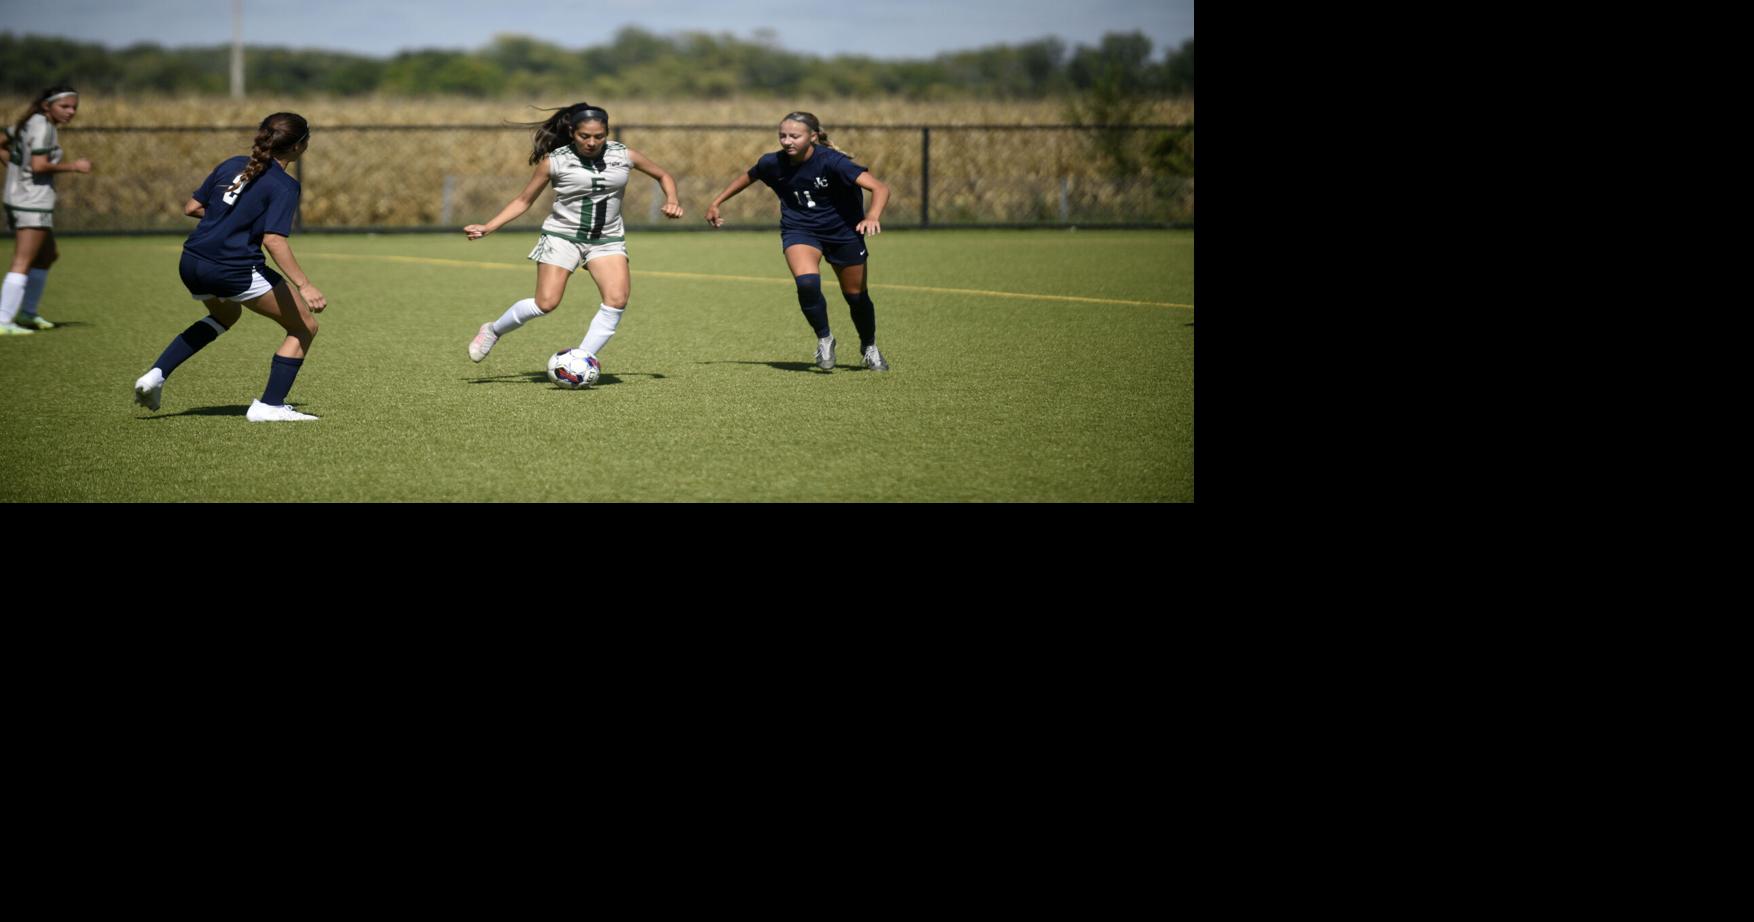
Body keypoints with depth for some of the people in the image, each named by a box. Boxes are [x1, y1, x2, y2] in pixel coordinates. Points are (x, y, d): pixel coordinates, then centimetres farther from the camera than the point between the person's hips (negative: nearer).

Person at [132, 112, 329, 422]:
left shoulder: (232, 166, 12)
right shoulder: (283, 186, -8)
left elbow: (191, 207, 15)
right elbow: (273, 240, -20)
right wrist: (304, 285, -24)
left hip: (192, 265, 8)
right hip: (236, 272, -8)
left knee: (225, 314, 39)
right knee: (304, 327, 8)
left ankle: (156, 374, 25)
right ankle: (269, 405, 1)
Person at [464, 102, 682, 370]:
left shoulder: (624, 155, -1)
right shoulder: (554, 161, -8)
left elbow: (663, 176, 14)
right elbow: (524, 200, 2)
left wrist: (672, 200, -7)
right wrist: (487, 228, -7)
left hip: (607, 239, 3)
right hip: (562, 235, -3)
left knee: (617, 299, -19)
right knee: (546, 303, -13)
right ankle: (492, 331, 13)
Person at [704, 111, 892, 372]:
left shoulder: (831, 162, -28)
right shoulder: (773, 164, -15)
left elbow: (880, 188, -37)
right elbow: (747, 178, 9)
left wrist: (873, 217, -55)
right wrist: (716, 203, 15)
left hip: (843, 232, -1)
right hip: (799, 230, 1)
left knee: (856, 295, 9)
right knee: (807, 282, -28)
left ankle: (869, 347, 40)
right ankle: (824, 339, -3)